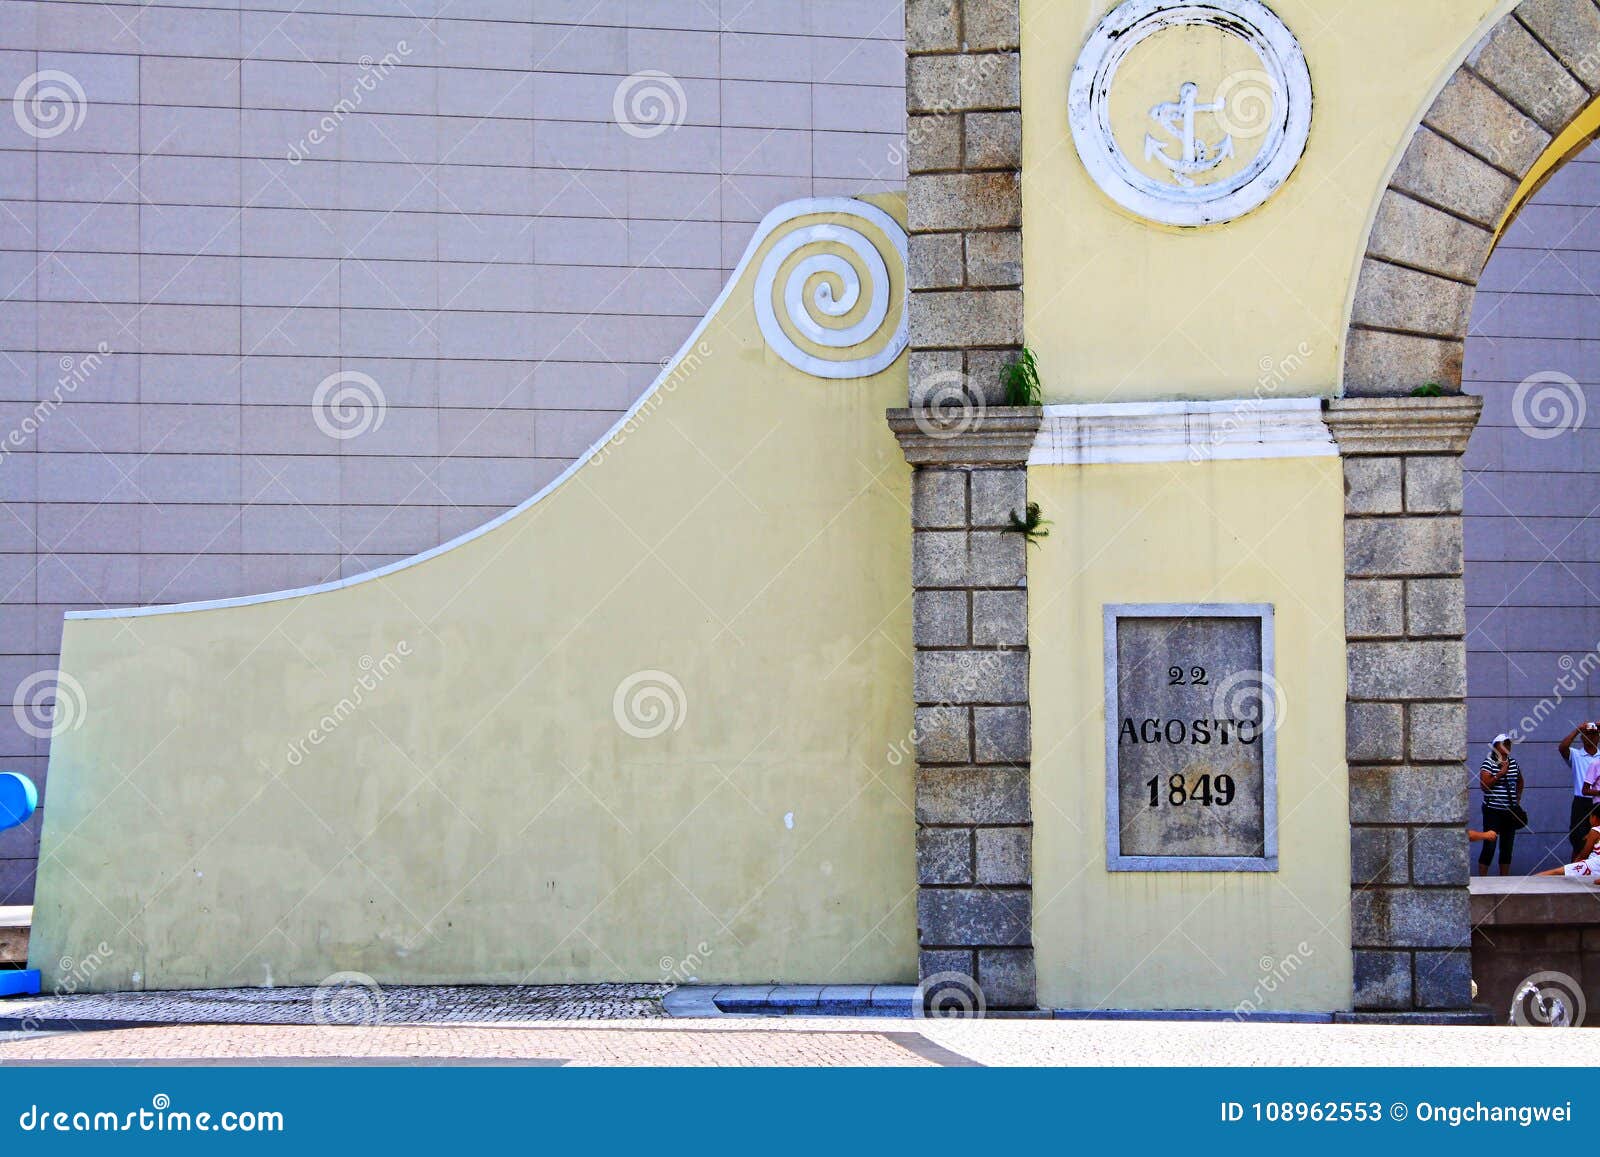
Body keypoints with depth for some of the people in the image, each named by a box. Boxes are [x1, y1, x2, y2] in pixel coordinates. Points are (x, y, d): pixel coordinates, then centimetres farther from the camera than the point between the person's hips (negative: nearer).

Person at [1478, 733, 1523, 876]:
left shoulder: (1513, 763, 11)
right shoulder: (1489, 763, -7)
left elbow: (1520, 781, 29)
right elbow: (1483, 785, -16)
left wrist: (1518, 797, 18)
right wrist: (1500, 773, -17)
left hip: (1510, 812, 6)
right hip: (1493, 811, -6)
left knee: (1507, 848, 9)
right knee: (1489, 847, -9)